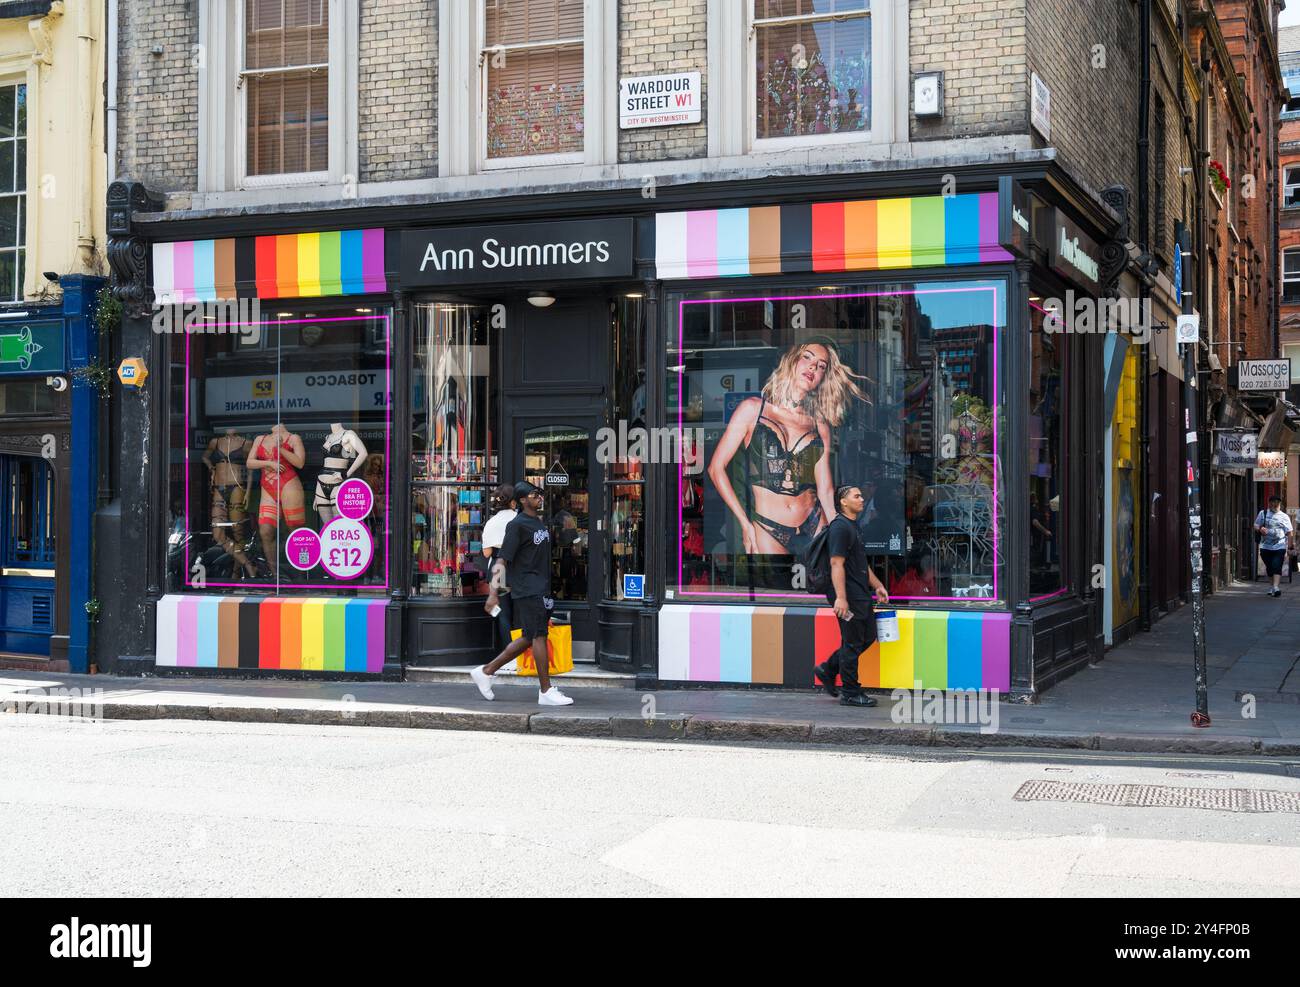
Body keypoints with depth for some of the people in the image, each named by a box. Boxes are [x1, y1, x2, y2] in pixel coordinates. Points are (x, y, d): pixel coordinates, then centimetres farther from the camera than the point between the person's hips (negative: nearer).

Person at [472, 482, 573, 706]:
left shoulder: (539, 523, 17)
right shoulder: (517, 525, -10)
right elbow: (502, 560, -14)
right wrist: (493, 593, -19)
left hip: (540, 590, 9)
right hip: (527, 589, -9)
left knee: (529, 639, 12)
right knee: (539, 636, -9)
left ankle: (486, 671, 22)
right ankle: (546, 691, -4)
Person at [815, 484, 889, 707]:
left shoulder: (853, 527, 18)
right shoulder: (840, 527, -14)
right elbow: (837, 564, -21)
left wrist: (877, 586, 23)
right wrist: (840, 598, -26)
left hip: (860, 595, 10)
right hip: (848, 596, -10)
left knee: (868, 636, 14)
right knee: (852, 643, -3)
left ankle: (828, 670, 22)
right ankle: (850, 693, 5)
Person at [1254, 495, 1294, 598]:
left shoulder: (1284, 517, 6)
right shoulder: (1263, 513, 8)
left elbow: (1290, 533, 6)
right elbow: (1256, 526, 11)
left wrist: (1289, 547, -2)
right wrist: (1260, 529, -14)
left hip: (1279, 547, -2)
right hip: (1265, 547, 2)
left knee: (1277, 567, -15)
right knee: (1269, 568, 9)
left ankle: (1276, 587, -24)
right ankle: (1274, 586, 25)